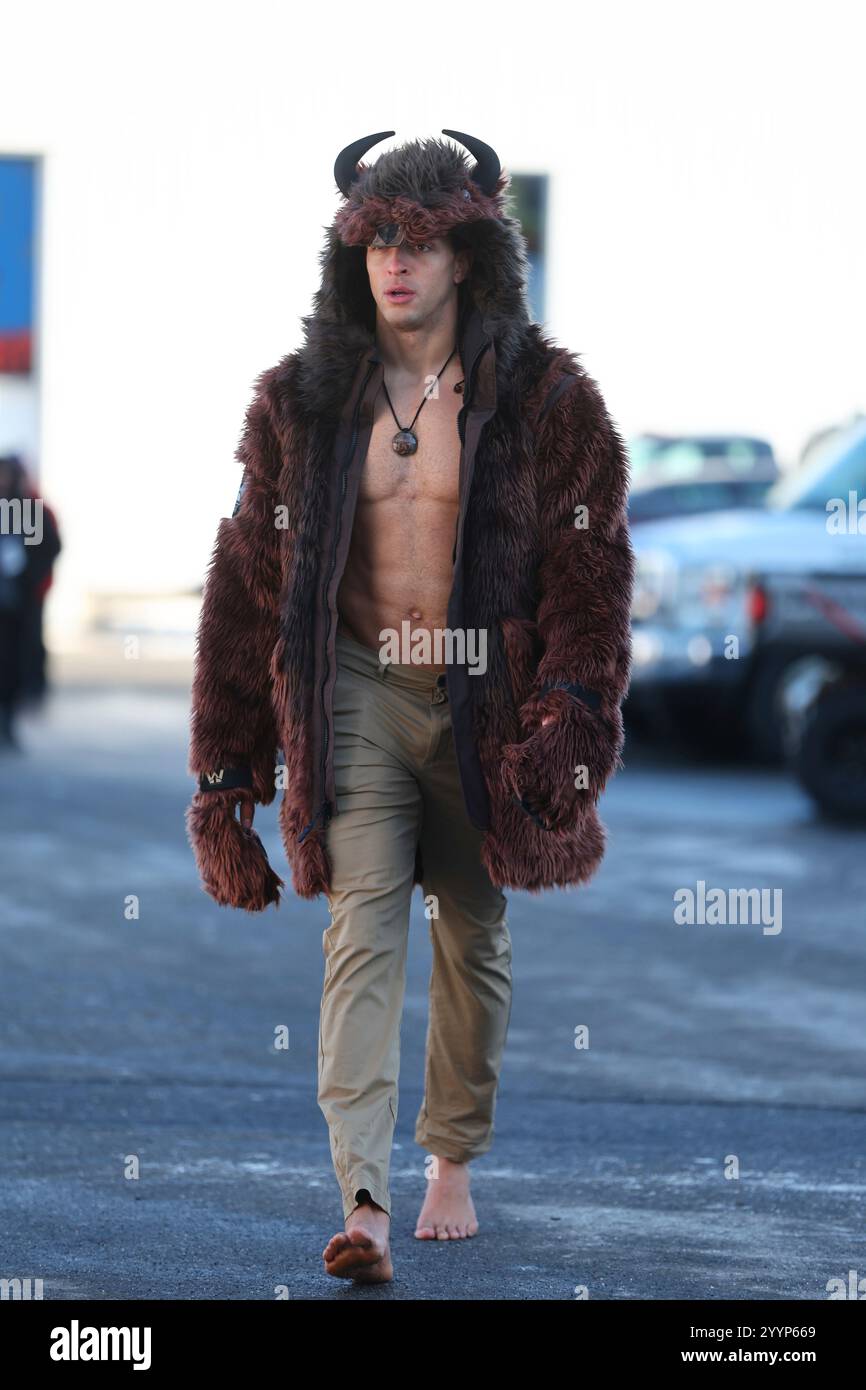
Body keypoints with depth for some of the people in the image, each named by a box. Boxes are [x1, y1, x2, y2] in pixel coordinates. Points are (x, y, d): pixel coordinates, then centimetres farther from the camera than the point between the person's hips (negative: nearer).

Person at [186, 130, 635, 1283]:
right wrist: (227, 755, 3)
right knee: (362, 930, -12)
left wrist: (568, 717, -18)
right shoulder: (304, 400, 3)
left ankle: (455, 1164, 29)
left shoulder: (544, 398, -2)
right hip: (357, 695, 0)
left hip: (486, 699, 0)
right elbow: (250, 573, 6)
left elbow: (591, 571, -5)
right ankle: (364, 1199, -22)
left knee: (473, 932, 11)